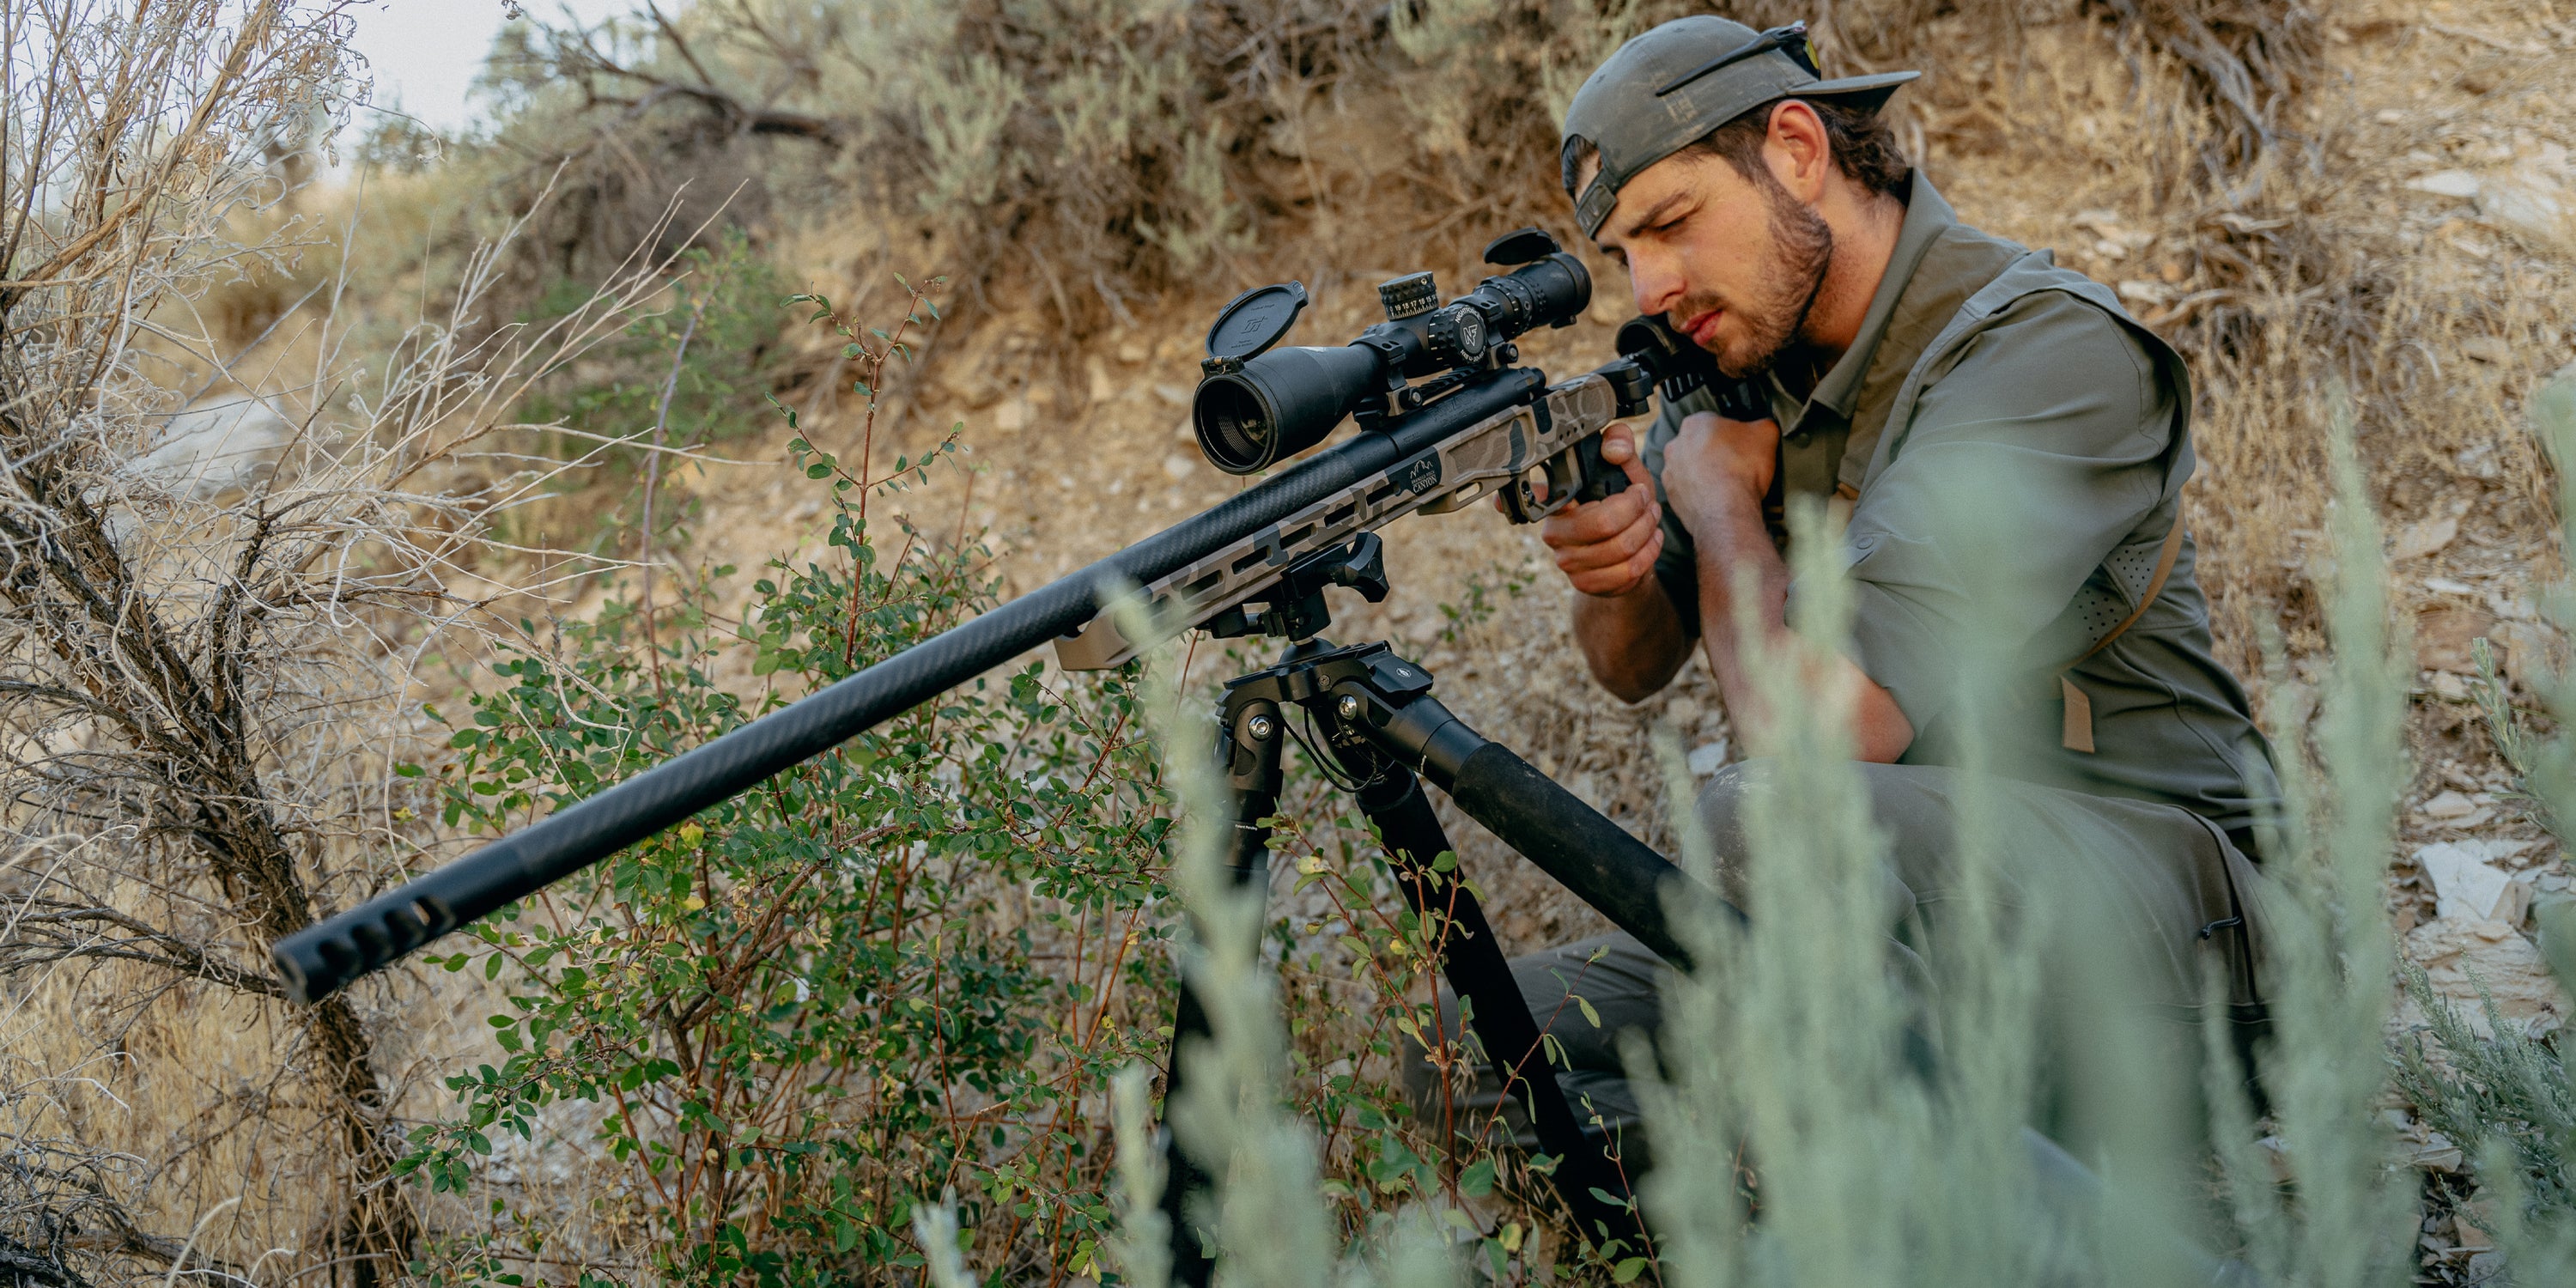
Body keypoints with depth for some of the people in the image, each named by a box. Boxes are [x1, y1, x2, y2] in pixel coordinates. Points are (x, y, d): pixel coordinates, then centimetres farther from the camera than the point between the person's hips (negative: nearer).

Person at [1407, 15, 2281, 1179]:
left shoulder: (2046, 352, -20)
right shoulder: (1751, 351, 6)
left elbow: (1830, 724, -29)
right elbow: (1634, 668, 14)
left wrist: (1721, 492, -12)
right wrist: (1614, 571, -11)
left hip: (2148, 884, -8)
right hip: (1883, 899, 8)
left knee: (1767, 814, -37)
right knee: (1477, 1049, -5)